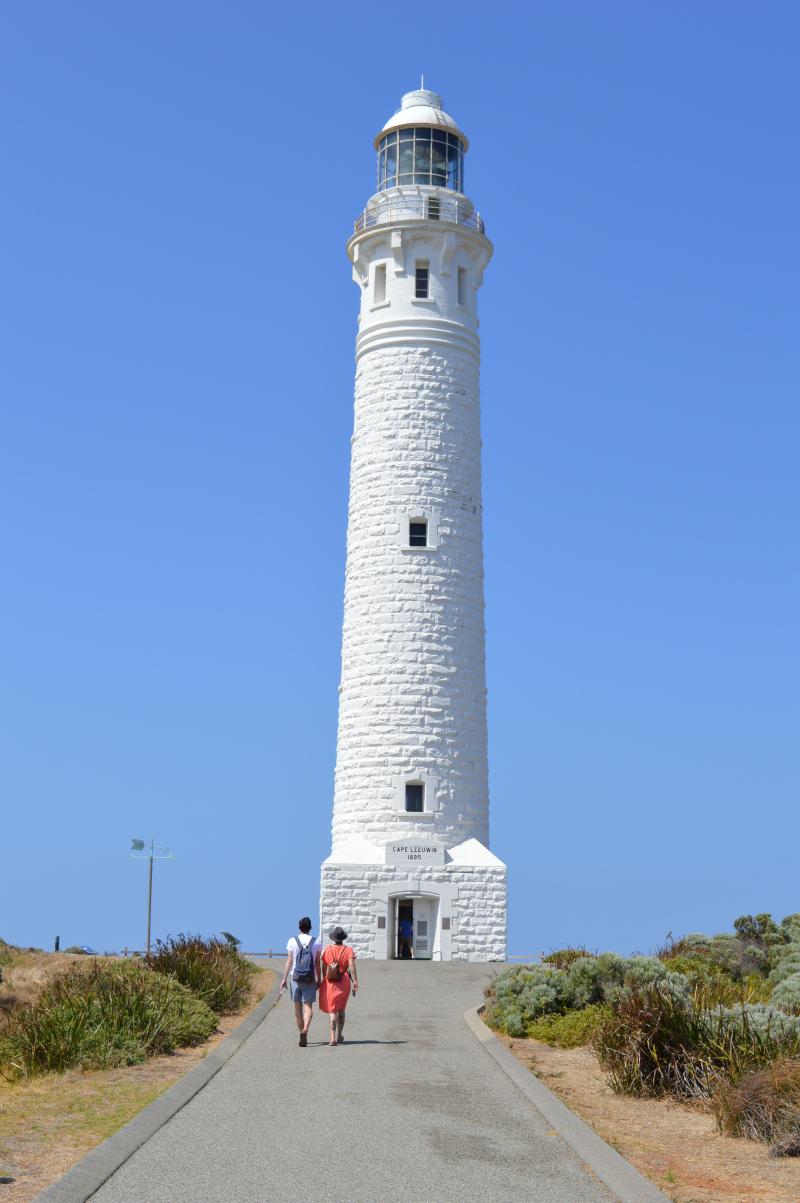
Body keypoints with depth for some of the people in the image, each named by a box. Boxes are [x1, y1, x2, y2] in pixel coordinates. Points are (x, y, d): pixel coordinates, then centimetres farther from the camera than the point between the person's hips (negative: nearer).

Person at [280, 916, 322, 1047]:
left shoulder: (292, 941, -2)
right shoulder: (316, 943, 1)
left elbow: (289, 961, -4)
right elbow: (317, 963, 3)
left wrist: (284, 978, 1)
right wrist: (318, 979, 11)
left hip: (296, 978, 0)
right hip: (310, 979, 0)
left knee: (298, 1006, 12)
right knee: (308, 1005, -2)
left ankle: (302, 1032, 20)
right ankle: (305, 1030, -23)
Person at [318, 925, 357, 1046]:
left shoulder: (327, 950, -1)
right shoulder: (348, 950, -4)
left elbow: (324, 967, 5)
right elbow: (352, 967, -14)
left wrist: (324, 981, 19)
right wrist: (355, 982, -14)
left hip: (329, 982, 0)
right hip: (344, 982, 0)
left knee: (332, 1010, 1)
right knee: (341, 1010, 18)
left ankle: (333, 1038, -14)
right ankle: (339, 1036, 29)